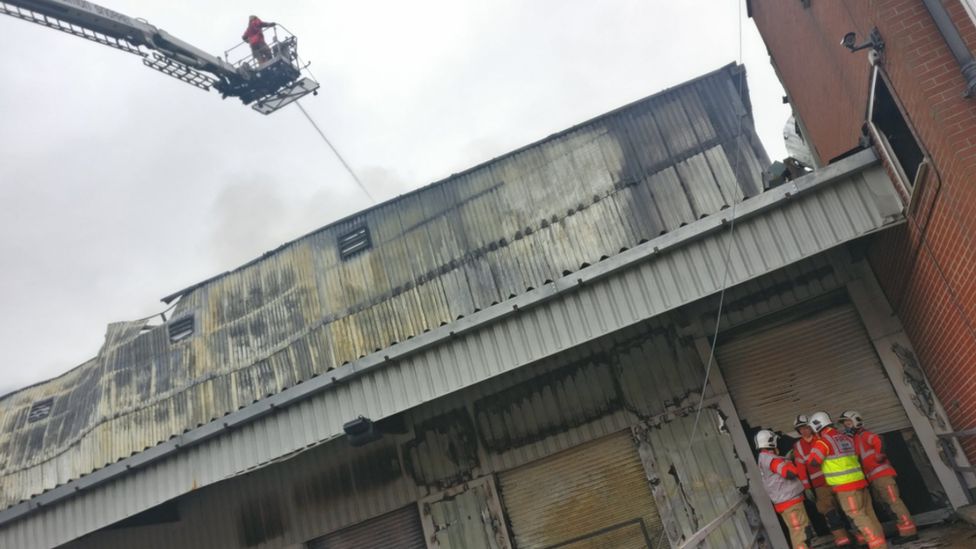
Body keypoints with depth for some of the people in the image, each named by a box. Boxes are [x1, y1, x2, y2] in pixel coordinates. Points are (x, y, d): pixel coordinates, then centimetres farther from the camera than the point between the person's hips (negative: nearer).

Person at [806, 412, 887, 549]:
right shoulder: (846, 438, 13)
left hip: (845, 485, -8)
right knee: (868, 514, 11)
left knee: (858, 516, -4)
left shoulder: (823, 441, -11)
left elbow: (814, 461, -13)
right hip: (859, 481, 8)